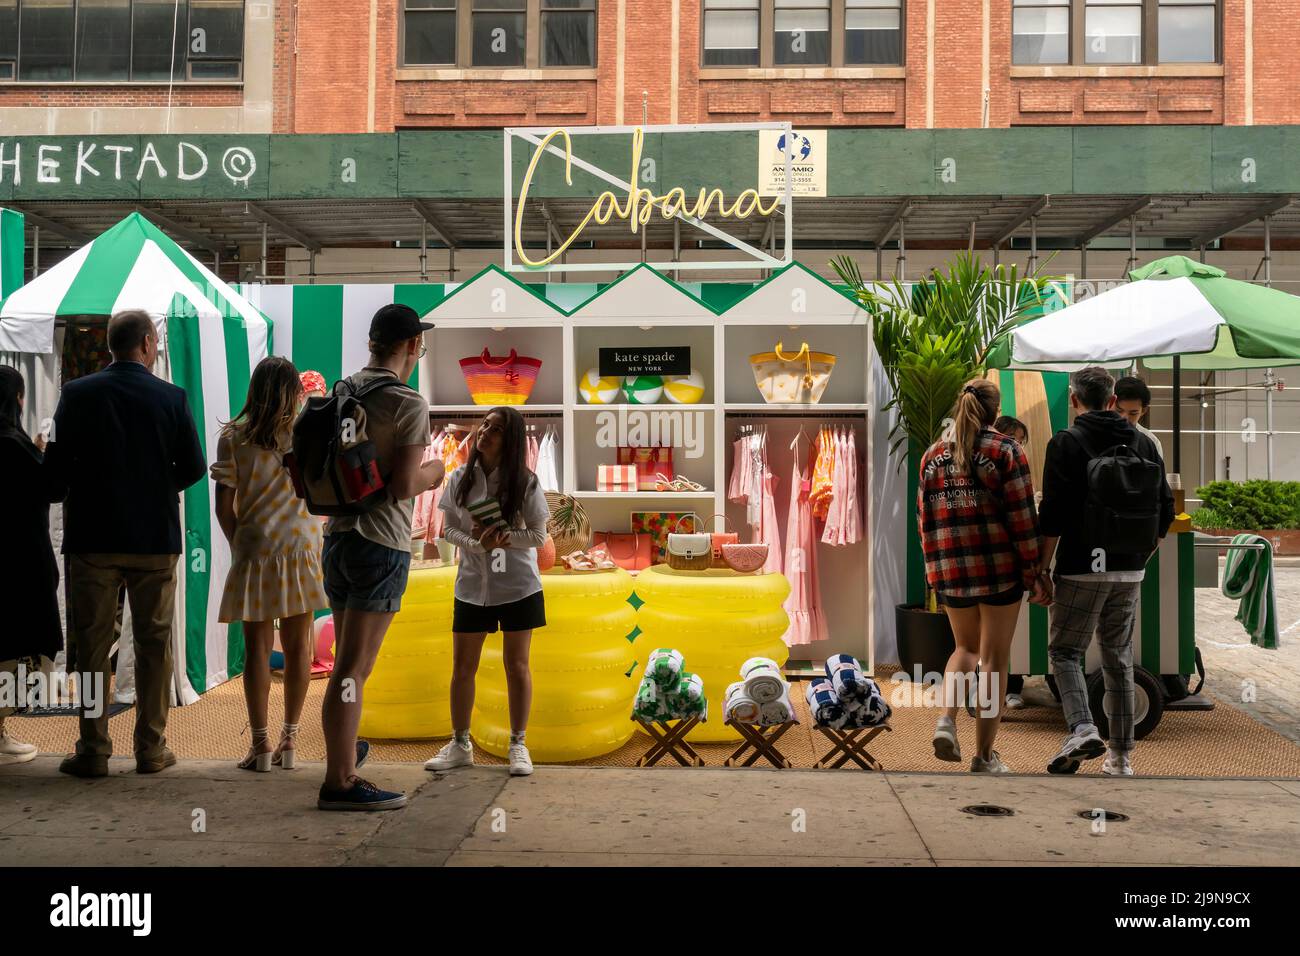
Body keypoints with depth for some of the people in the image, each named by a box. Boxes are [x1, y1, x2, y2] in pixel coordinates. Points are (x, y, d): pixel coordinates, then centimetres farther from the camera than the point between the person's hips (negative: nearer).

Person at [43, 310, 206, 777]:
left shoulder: (77, 393, -4)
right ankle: (151, 748, 12)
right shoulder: (172, 398, -5)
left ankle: (93, 749, 10)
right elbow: (193, 467, -3)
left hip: (92, 538, 0)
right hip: (155, 538, 0)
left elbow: (55, 465, -4)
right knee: (154, 643, 9)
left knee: (92, 645, 8)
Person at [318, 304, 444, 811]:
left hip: (337, 537, 8)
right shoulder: (408, 404, -13)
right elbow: (404, 487, -18)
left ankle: (343, 769, 23)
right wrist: (433, 472, 2)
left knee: (349, 665, 15)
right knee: (353, 669, -5)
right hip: (381, 545, -8)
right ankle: (339, 783, 0)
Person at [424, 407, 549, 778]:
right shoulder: (460, 478, -2)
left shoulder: (525, 483, -9)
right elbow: (449, 528, -1)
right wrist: (478, 543, -20)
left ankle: (518, 745, 17)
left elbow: (538, 536, -7)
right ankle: (460, 744, 21)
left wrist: (501, 534, -23)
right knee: (462, 667, 8)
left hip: (518, 587, -2)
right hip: (472, 586, 3)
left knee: (516, 666, 6)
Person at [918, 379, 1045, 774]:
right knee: (994, 657, 5)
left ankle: (946, 719, -2)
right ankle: (985, 756, 9)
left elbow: (927, 519, 9)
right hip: (1000, 568, -4)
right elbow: (1022, 517, -9)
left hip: (951, 571, 4)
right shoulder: (1005, 451, -5)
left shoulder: (933, 454, 7)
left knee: (965, 647, 22)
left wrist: (934, 569, 17)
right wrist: (1032, 572, -3)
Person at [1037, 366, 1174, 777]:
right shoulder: (1144, 444, 8)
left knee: (1064, 651, 6)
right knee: (1118, 658, 13)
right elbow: (1165, 511, 9)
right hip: (1130, 572, 5)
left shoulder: (1066, 443, -7)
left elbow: (1054, 516, -12)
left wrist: (1042, 568, -6)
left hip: (1082, 569, -5)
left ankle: (1081, 728, -16)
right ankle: (1121, 756, 14)